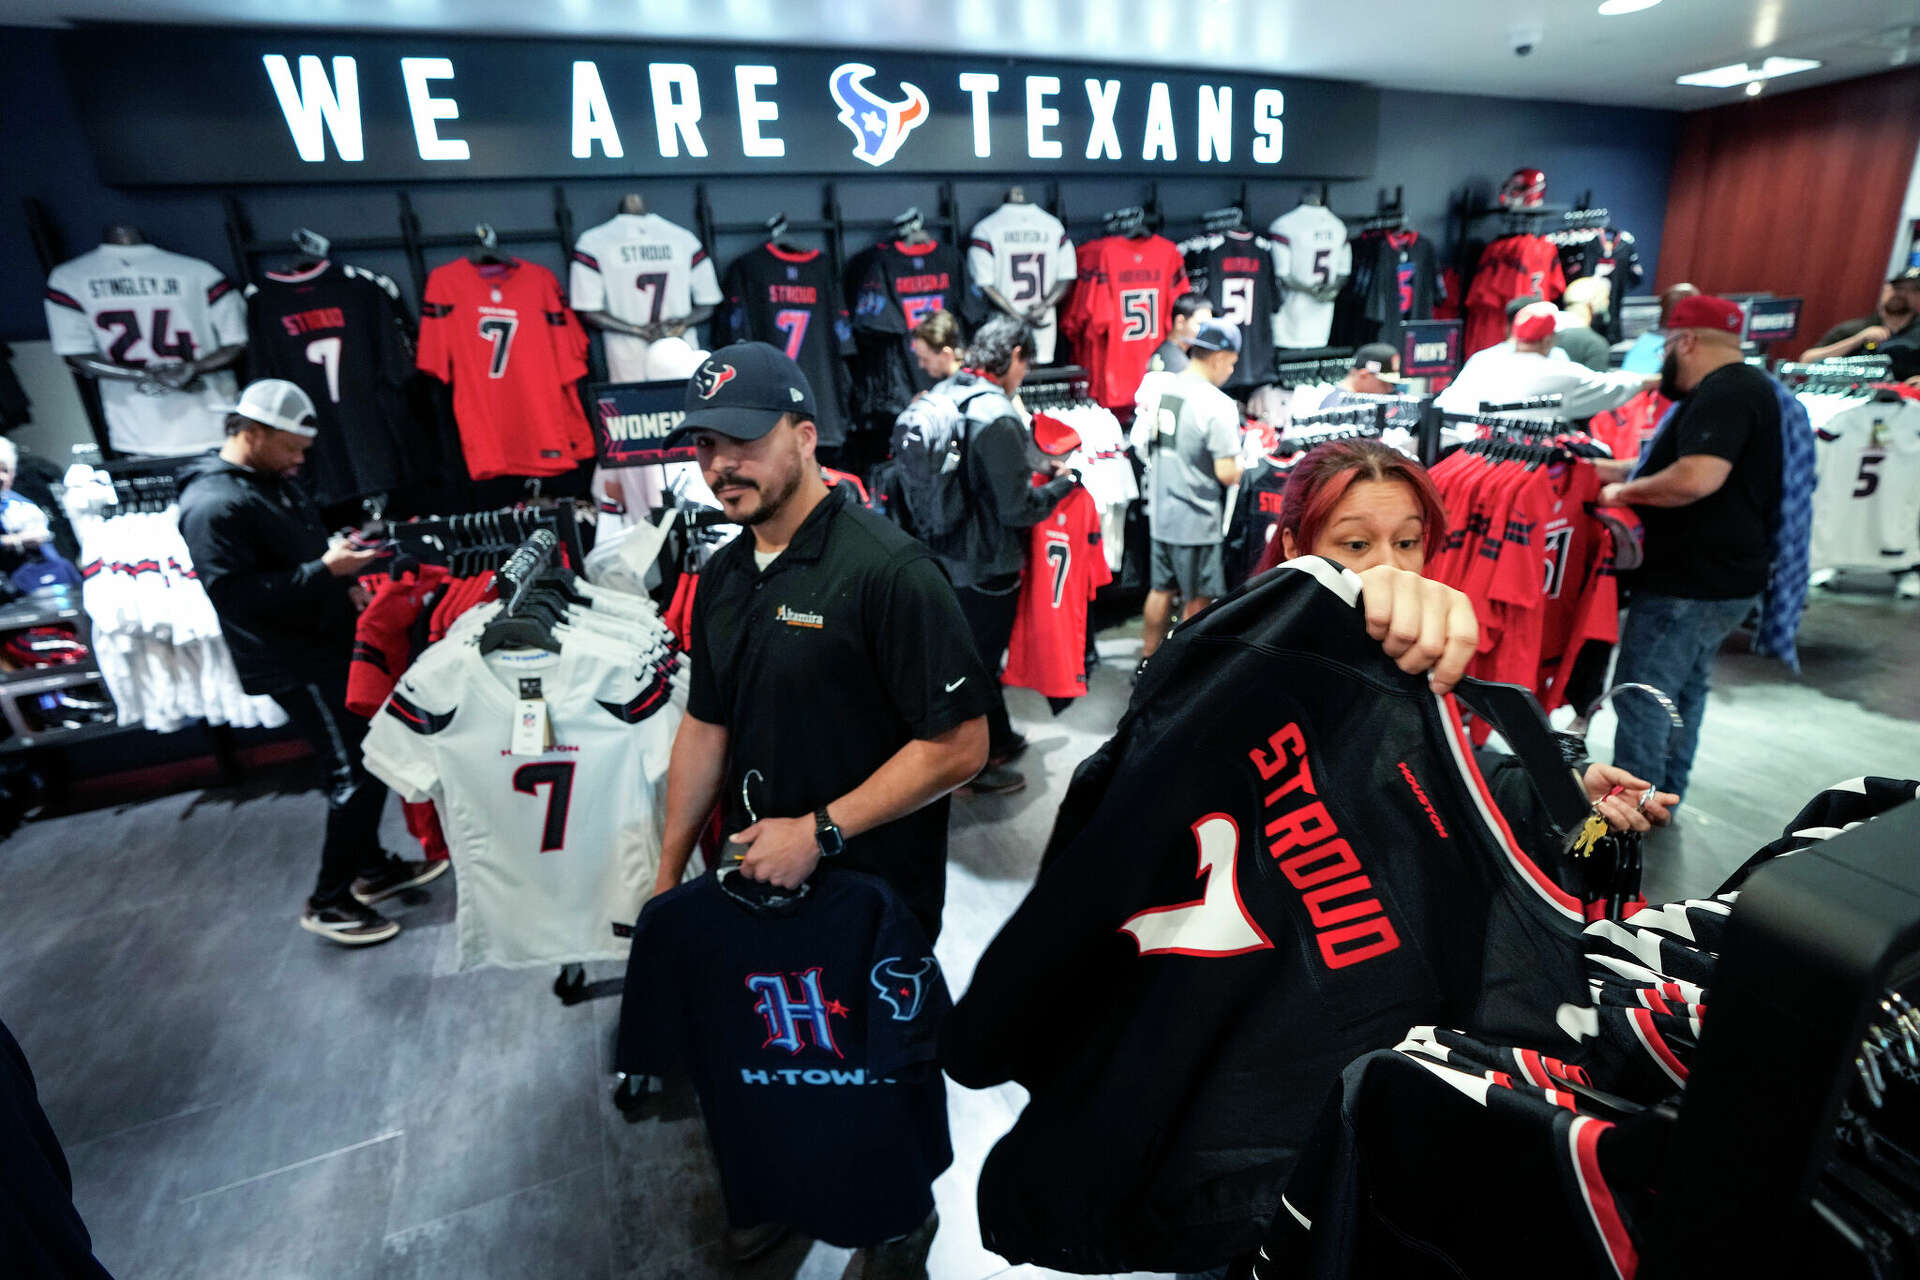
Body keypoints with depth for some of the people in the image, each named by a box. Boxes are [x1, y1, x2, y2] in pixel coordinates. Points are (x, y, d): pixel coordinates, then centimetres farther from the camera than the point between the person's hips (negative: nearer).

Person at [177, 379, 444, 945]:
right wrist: (324, 570, -28)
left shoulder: (276, 481, 11)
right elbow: (233, 595, -25)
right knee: (357, 772, -6)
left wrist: (344, 583, 5)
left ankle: (371, 868, 32)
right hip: (294, 665, -9)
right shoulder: (212, 506, -19)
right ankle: (328, 901, 10)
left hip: (329, 643, 9)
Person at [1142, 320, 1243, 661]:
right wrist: (1242, 465, 0)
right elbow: (1226, 473, -20)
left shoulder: (1159, 389, 2)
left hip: (1161, 513, 7)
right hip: (1198, 520, -7)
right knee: (1198, 600, 8)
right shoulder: (1218, 405, -19)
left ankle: (1149, 659, 32)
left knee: (1161, 589, 19)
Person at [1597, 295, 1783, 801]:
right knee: (1683, 689, 19)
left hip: (1692, 582, -11)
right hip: (1708, 577, 11)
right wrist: (1595, 467, 17)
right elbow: (1673, 467, 21)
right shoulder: (1729, 390, 16)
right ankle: (1664, 792, 32)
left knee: (1641, 693, -4)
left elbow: (1697, 478, -33)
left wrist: (1623, 492, -18)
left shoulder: (1725, 393, -19)